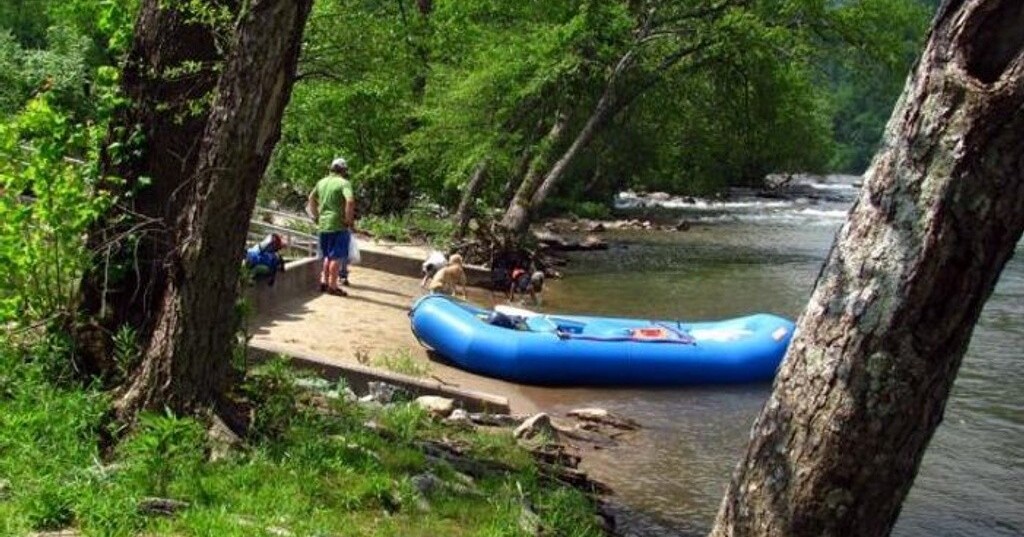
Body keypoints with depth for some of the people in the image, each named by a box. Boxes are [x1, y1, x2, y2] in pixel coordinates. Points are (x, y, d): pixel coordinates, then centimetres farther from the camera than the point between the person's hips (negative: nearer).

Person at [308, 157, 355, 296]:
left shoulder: (322, 182, 12)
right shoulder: (344, 183, -10)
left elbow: (311, 198, 22)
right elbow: (350, 201, -24)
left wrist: (316, 216, 23)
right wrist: (349, 220, -16)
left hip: (322, 225, 7)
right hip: (338, 225, -6)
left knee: (328, 256, 20)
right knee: (336, 257, 1)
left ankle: (324, 281, 20)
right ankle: (332, 286, 3)